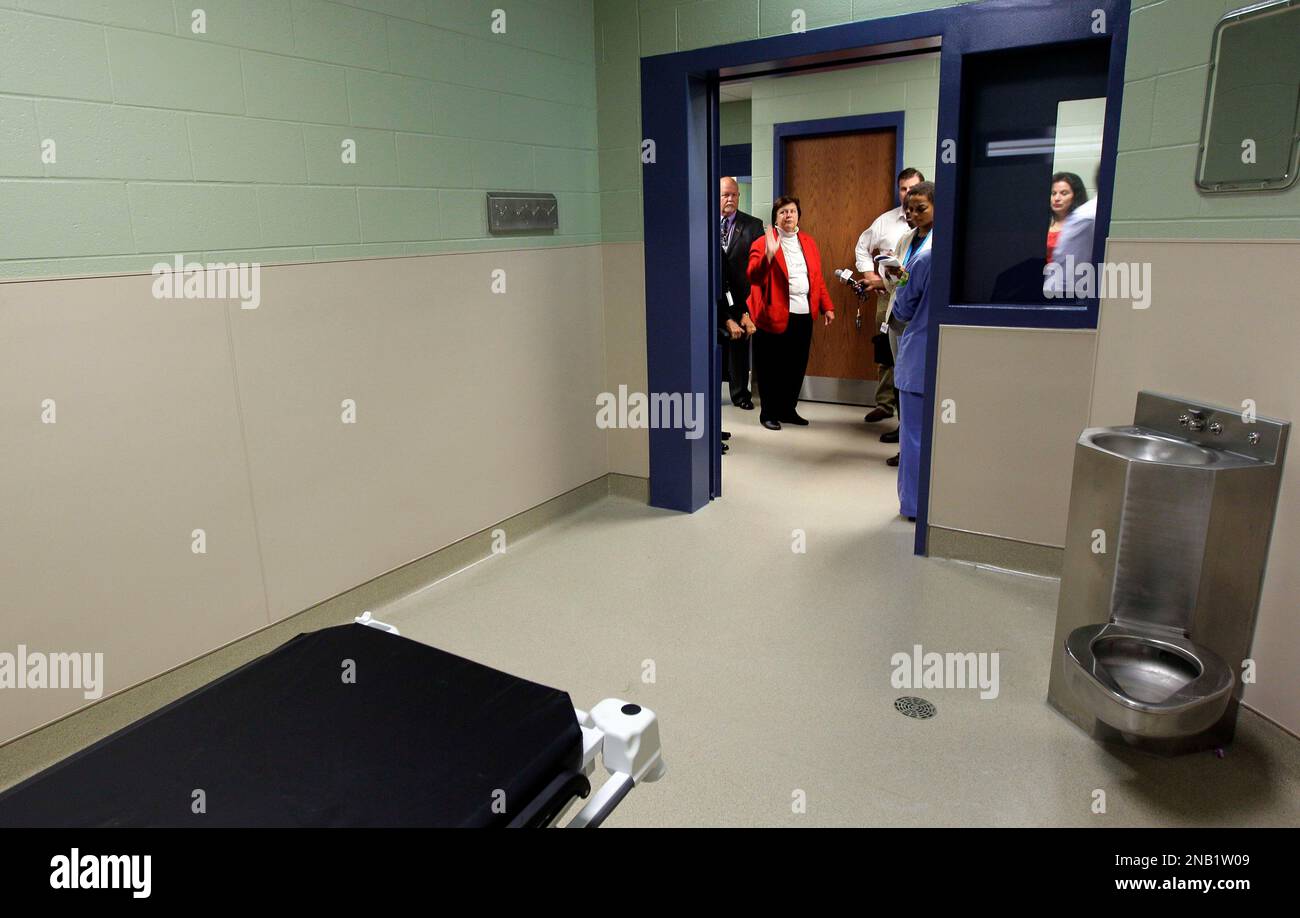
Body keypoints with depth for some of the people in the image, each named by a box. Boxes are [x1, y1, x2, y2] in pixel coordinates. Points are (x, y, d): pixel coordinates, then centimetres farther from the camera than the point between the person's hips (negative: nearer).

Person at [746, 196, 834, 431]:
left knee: (797, 367, 10)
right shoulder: (763, 243, -3)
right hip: (775, 315, -5)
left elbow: (818, 278, 17)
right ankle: (769, 413, 15)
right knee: (771, 368, 2)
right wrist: (769, 254, -30)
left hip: (804, 315, 5)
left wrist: (827, 306, 11)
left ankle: (788, 409, 25)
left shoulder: (808, 242, 15)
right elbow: (753, 275, -16)